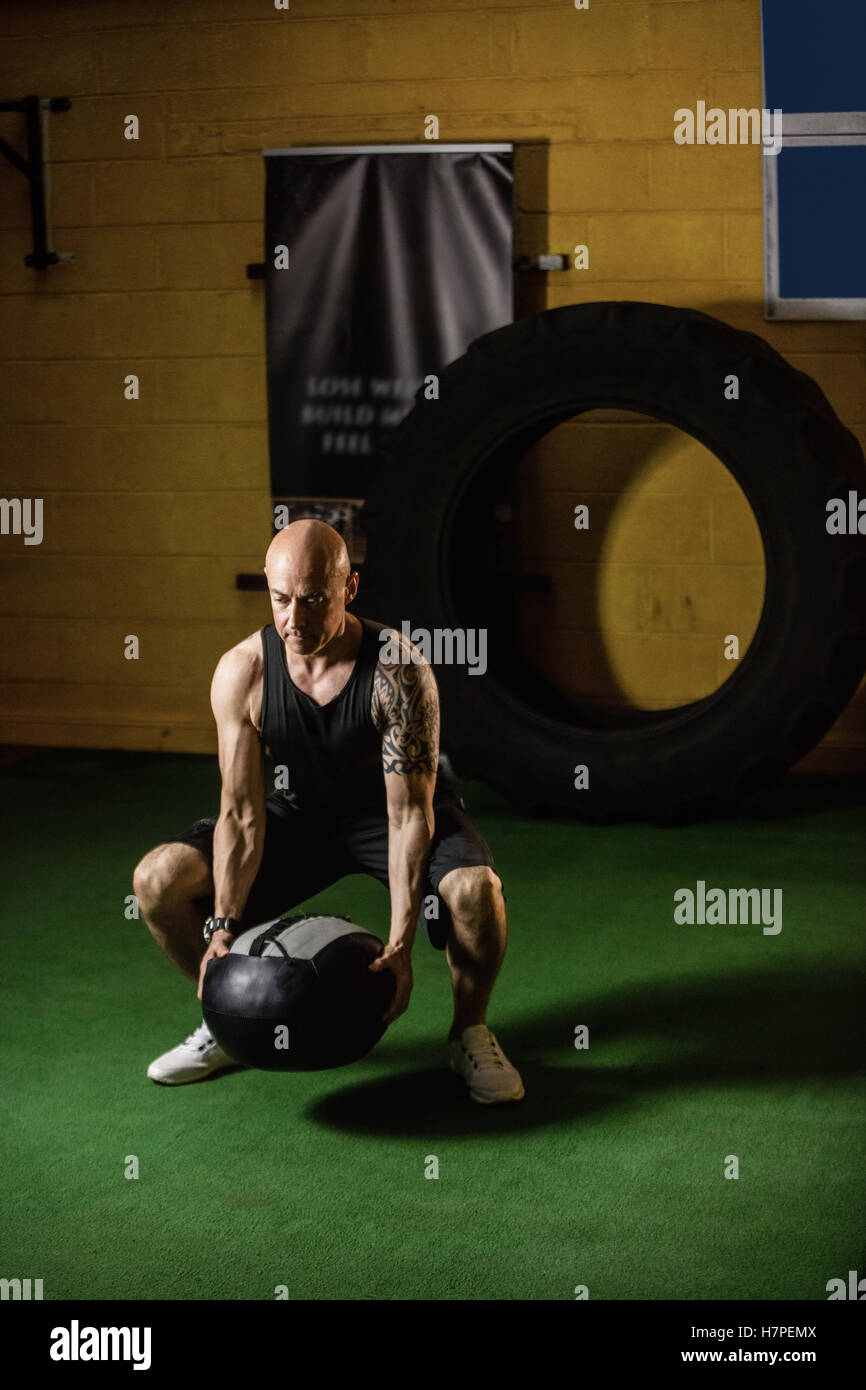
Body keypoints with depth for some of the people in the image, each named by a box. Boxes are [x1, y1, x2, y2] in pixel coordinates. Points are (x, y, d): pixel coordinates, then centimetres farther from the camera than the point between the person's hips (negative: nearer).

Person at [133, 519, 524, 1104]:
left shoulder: (400, 671, -31)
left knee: (474, 888, -36)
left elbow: (409, 815, -29)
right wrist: (223, 928, -27)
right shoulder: (241, 673, -21)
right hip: (303, 812, 3)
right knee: (158, 879, -14)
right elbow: (242, 814, -17)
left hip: (402, 809, -3)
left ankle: (470, 1033, -5)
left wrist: (400, 946, -36)